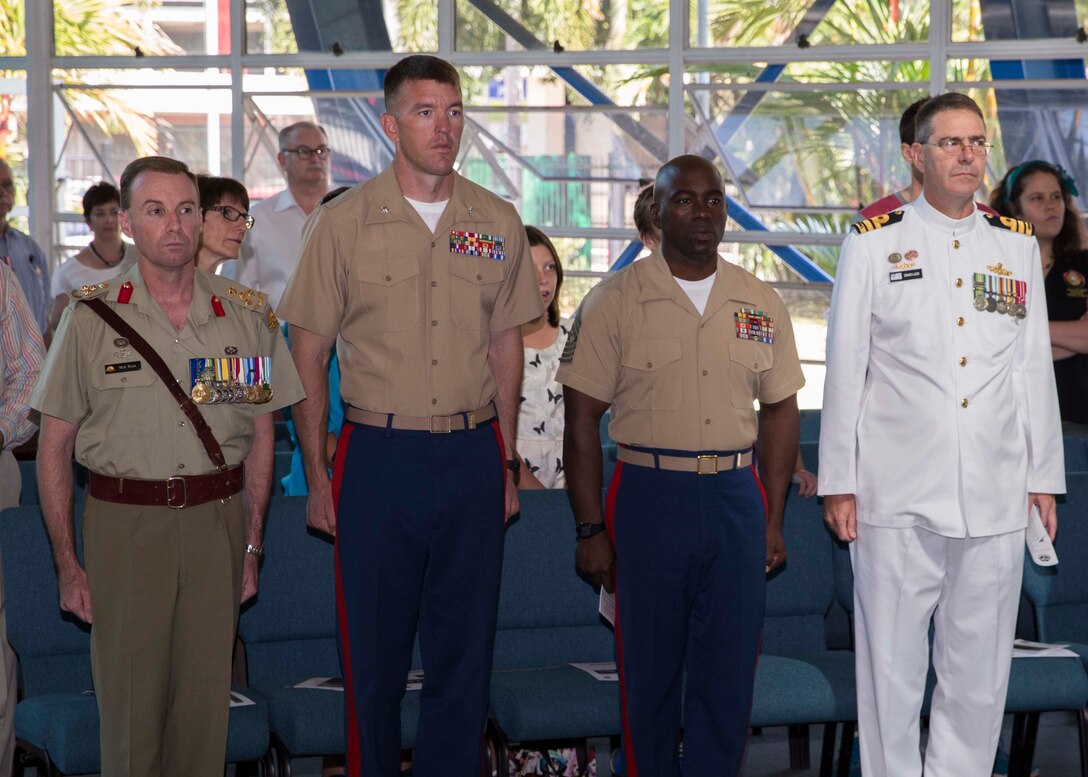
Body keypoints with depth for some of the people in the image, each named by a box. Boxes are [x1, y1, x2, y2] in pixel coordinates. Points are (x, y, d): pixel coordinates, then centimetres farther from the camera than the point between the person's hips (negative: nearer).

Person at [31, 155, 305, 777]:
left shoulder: (248, 316, 5)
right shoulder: (92, 318, -1)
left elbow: (261, 436, 12)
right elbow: (55, 448, 1)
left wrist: (251, 545, 8)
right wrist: (68, 564, -3)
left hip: (217, 521, 2)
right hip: (125, 522, -2)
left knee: (206, 696, 5)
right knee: (131, 697, 1)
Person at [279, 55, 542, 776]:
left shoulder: (498, 222, 6)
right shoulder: (343, 223, -2)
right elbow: (310, 356, 1)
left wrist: (506, 463, 11)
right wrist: (317, 474, -3)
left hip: (473, 455, 2)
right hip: (379, 453, -2)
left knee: (465, 649, 8)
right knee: (374, 653, 5)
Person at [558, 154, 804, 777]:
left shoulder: (761, 304, 9)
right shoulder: (615, 301, -2)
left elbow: (781, 410, 14)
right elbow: (583, 420, -2)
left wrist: (773, 520, 8)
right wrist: (591, 530, -7)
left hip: (737, 498, 3)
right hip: (649, 497, -3)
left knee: (731, 672, 4)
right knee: (650, 672, 4)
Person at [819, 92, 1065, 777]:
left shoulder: (1018, 246, 11)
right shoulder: (874, 244, 3)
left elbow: (1035, 369, 13)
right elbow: (844, 370, 2)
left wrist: (1045, 476, 10)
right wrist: (838, 482, -1)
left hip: (994, 496, 3)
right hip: (898, 492, -2)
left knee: (979, 663, 7)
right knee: (892, 661, 2)